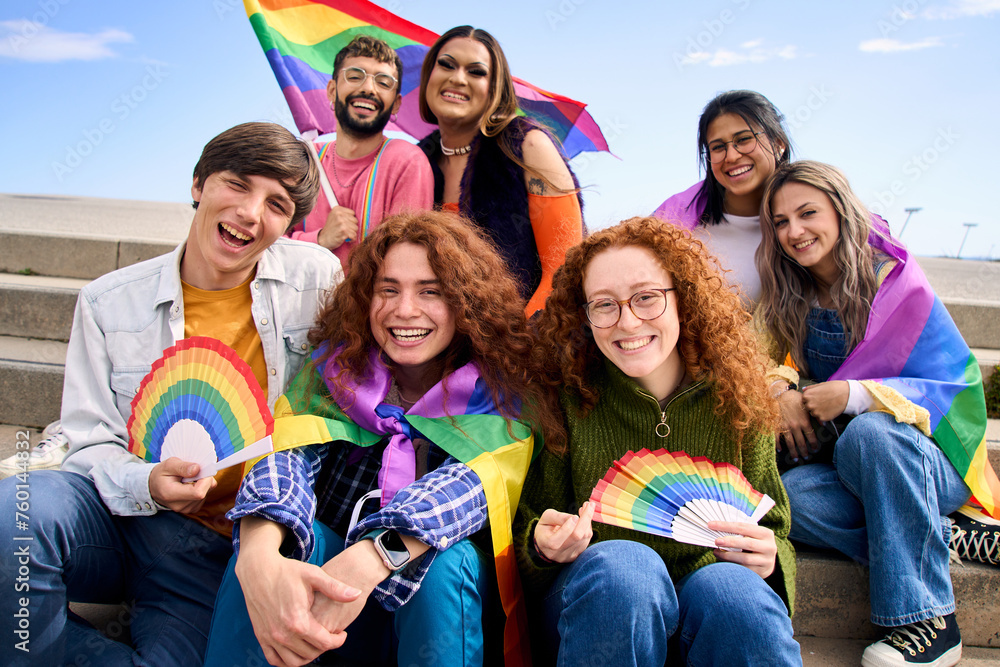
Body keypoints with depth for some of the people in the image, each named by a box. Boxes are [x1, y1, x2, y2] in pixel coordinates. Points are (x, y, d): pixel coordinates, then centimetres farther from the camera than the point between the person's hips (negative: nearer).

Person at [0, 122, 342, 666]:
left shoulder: (317, 278, -2)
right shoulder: (109, 303, 0)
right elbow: (90, 445, 1)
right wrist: (146, 484, -21)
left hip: (214, 547, -1)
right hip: (120, 513, 2)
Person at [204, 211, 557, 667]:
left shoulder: (499, 390, -6)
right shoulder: (333, 368, -2)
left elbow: (473, 481, -24)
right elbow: (286, 454, -19)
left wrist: (368, 560, -43)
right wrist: (260, 557, -41)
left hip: (443, 607, -1)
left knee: (443, 560, -33)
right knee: (272, 538, -27)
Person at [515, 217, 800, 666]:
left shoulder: (735, 403, -1)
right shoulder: (567, 401, -6)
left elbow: (772, 531, 8)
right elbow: (528, 534, -1)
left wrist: (768, 558, -15)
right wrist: (543, 546, -24)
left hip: (705, 609, 0)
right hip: (589, 603, 1)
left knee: (732, 589, -32)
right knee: (620, 564, -32)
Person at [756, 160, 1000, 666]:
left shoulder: (898, 283, -10)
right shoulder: (791, 297, 3)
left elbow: (955, 387, -11)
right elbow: (780, 364, 5)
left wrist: (855, 395, -26)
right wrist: (781, 388, -20)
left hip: (929, 461, -3)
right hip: (844, 468, 3)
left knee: (870, 431, -37)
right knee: (789, 496, -29)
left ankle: (928, 620, -27)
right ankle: (941, 541, -13)